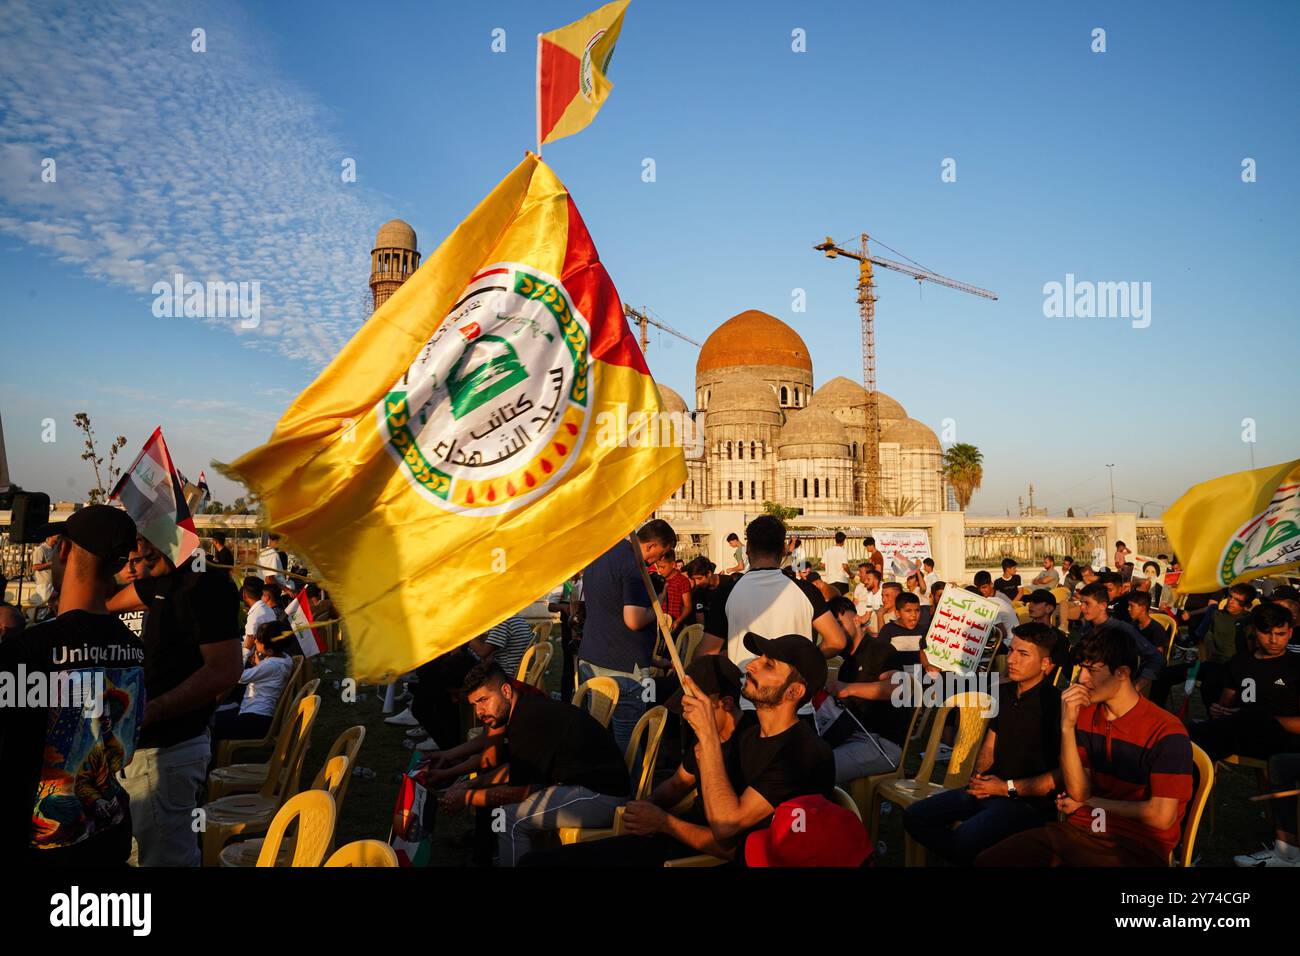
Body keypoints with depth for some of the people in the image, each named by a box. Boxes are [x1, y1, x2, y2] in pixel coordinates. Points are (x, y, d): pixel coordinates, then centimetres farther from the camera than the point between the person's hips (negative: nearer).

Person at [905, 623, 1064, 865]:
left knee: (964, 838, -33)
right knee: (914, 817, -5)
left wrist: (1008, 788, -12)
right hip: (990, 788, 8)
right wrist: (978, 776, -1)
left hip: (1030, 800, -8)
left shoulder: (1055, 703, -15)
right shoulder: (1004, 692, 11)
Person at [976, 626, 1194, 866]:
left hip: (1135, 847, -6)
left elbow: (1162, 816, -16)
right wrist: (1067, 727, -14)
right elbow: (1078, 792, -2)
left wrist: (1092, 802, -2)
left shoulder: (1167, 733, -13)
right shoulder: (1085, 715, 6)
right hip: (1081, 828, 6)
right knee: (987, 861, -13)